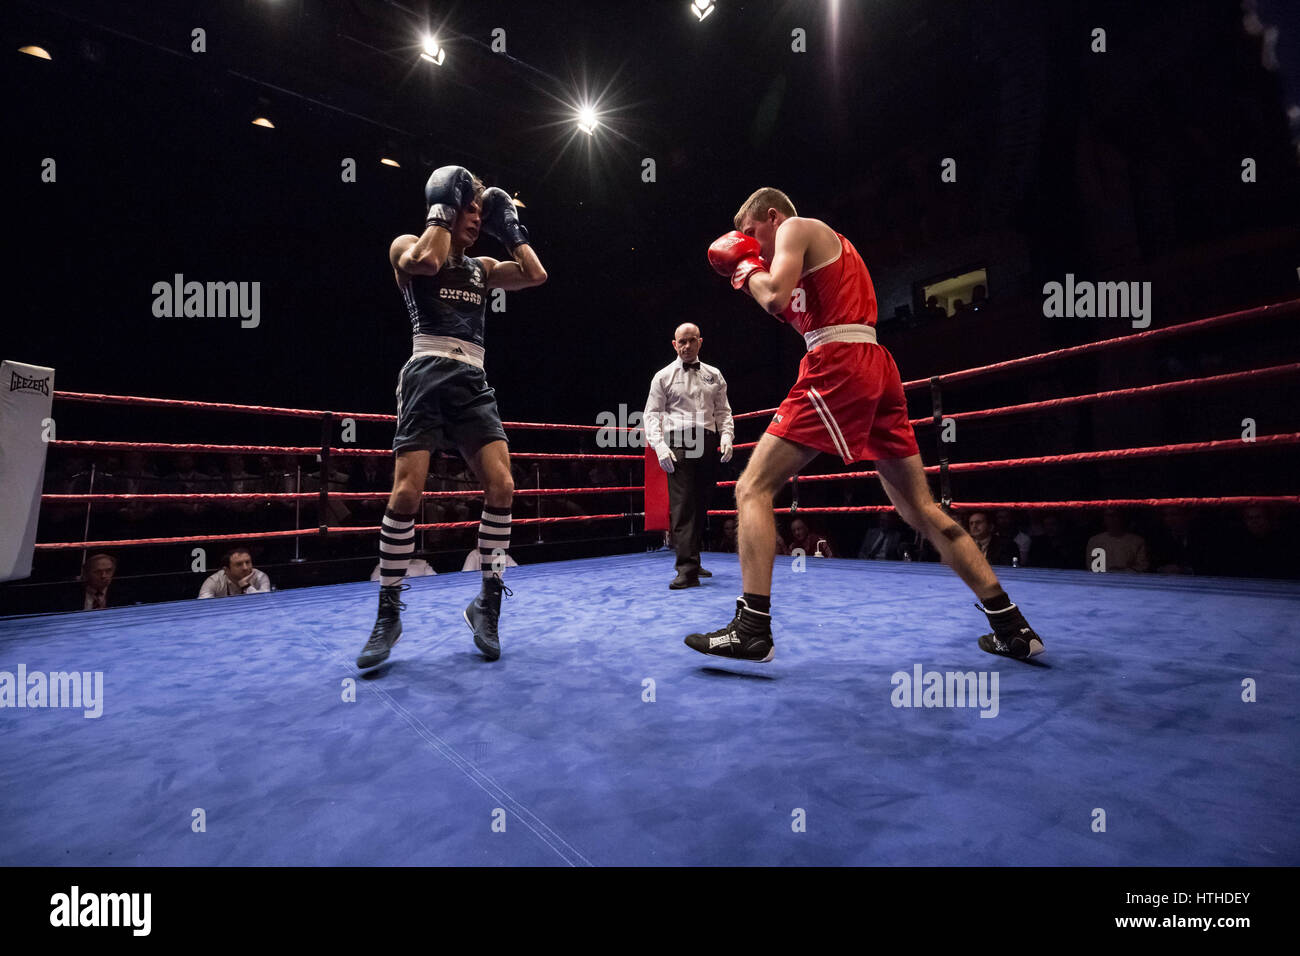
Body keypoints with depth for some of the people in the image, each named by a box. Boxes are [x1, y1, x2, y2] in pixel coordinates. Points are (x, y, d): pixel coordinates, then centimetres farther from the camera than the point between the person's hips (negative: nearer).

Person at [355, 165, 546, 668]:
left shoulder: (482, 267, 25)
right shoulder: (407, 247, 12)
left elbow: (536, 275, 15)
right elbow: (427, 260, -11)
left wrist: (510, 227, 22)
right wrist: (442, 208, 3)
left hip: (473, 383, 4)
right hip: (428, 375, -4)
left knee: (501, 485, -14)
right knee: (406, 493, -14)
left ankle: (487, 602, -1)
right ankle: (388, 614, 2)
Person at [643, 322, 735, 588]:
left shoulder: (714, 375, 18)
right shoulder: (663, 377, 9)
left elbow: (723, 411, 17)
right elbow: (652, 414, 4)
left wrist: (726, 436, 0)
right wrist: (660, 447, -10)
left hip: (708, 444, 4)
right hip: (678, 443, -4)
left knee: (701, 504, 7)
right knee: (683, 505, -12)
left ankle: (692, 561, 19)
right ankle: (687, 570, -15)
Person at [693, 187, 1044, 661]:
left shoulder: (796, 228, 7)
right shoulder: (835, 244, 33)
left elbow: (775, 299, -10)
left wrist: (748, 269, 10)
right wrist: (759, 274, 28)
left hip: (837, 366, -9)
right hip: (878, 368, 9)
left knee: (753, 488, -7)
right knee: (921, 507, 11)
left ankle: (752, 628, -13)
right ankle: (1013, 627, 15)